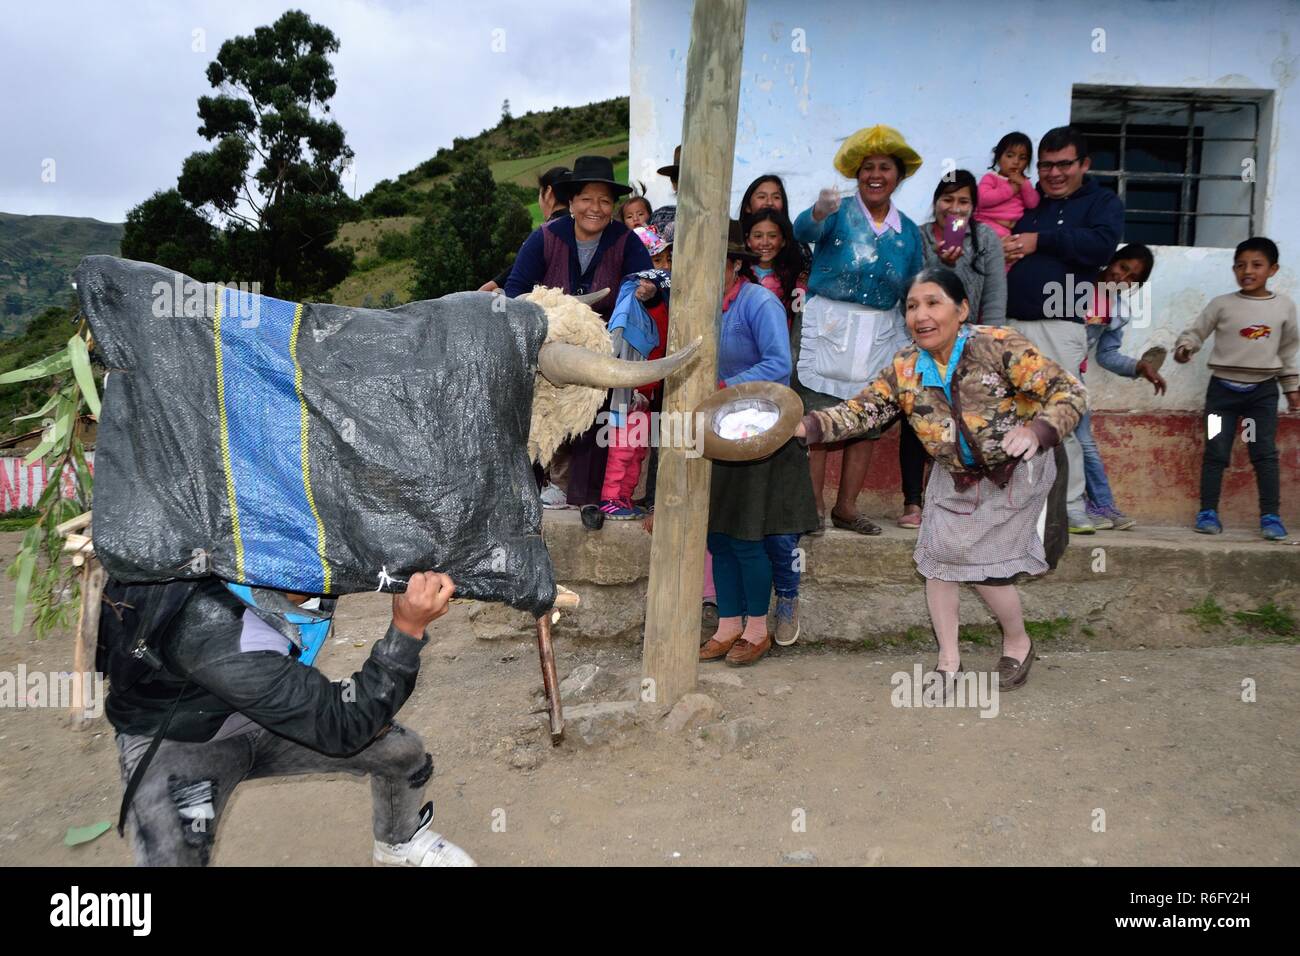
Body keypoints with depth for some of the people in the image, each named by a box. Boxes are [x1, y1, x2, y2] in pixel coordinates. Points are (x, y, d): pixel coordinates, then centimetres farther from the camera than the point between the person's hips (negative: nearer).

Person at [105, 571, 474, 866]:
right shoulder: (209, 627, -42)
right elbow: (340, 726, -35)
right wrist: (407, 629, -40)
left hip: (267, 708, 6)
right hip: (176, 744, -6)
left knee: (403, 751, 3)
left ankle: (400, 842, 35)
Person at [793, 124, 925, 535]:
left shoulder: (908, 231, 10)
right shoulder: (840, 213, -2)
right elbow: (803, 230, -25)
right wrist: (820, 210, -47)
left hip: (880, 337, 5)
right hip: (828, 331, -4)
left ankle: (846, 506, 20)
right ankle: (811, 509, 4)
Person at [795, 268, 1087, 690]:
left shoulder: (999, 346, -26)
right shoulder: (905, 369, -12)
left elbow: (1070, 392, -24)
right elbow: (859, 412, -16)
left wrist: (1037, 431, -44)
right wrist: (804, 425, -33)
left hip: (1015, 472, -4)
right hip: (955, 476, 5)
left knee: (986, 565, -6)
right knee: (937, 556, 0)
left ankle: (1018, 643, 25)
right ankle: (949, 658, 19)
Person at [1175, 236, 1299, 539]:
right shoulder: (1221, 304, -3)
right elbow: (1195, 331, -2)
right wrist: (1184, 348, -24)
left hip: (1263, 390, 1)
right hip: (1223, 387, -1)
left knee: (1265, 453, -2)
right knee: (1216, 452, 1)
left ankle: (1271, 516, 3)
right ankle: (1208, 512, 8)